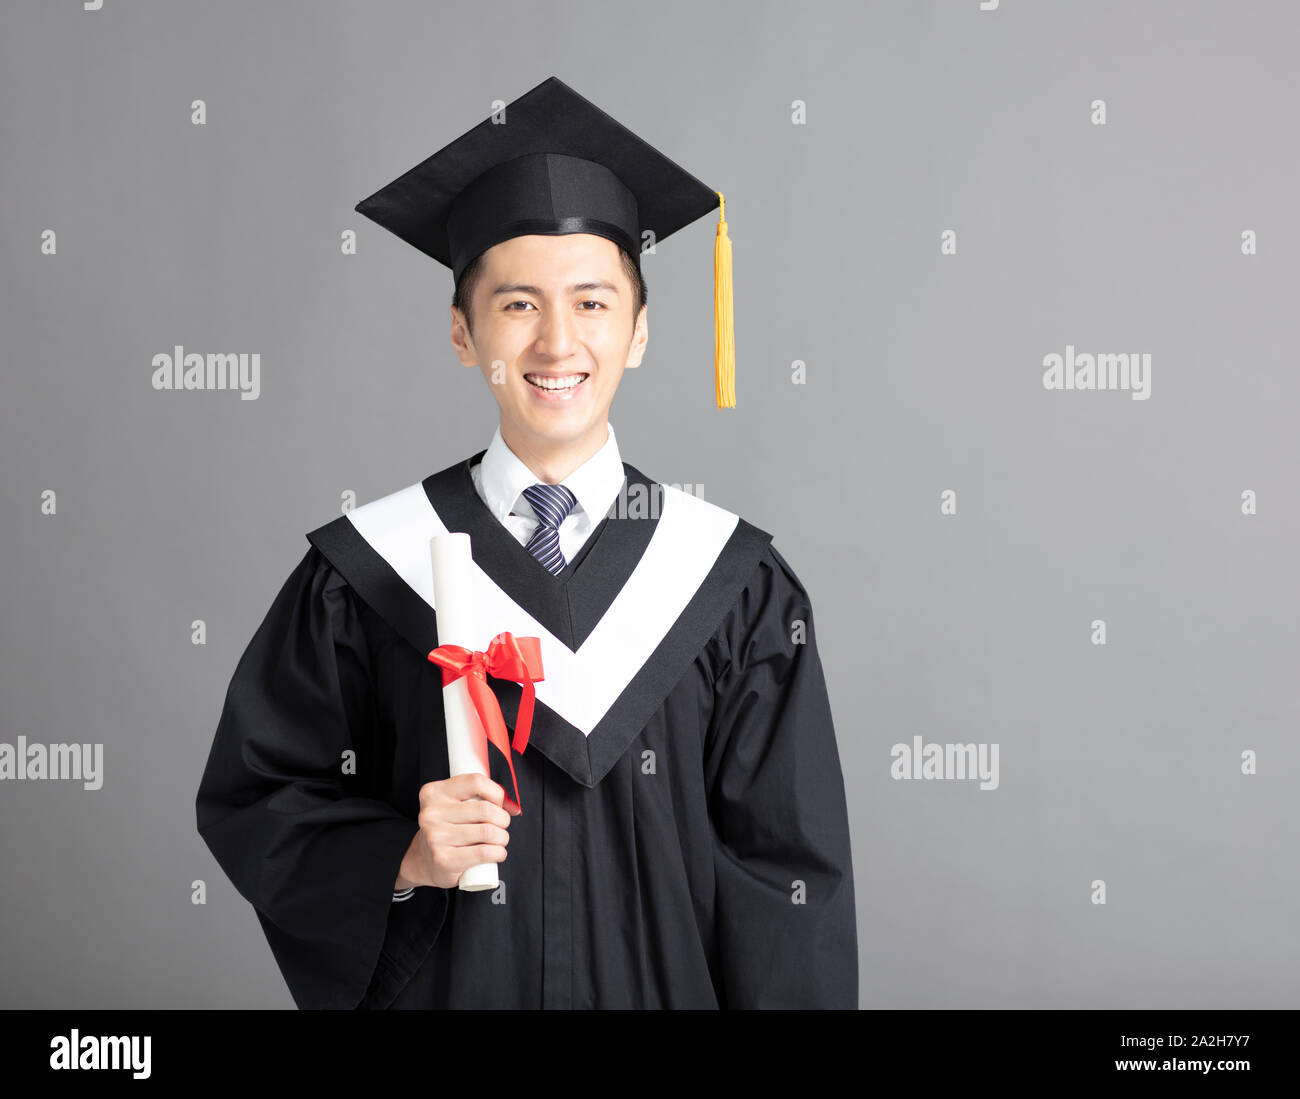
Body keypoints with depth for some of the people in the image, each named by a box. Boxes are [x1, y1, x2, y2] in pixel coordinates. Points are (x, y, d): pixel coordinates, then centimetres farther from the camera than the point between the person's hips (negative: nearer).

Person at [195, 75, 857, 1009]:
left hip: (667, 985, 1)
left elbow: (788, 872, -4)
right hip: (435, 984, 0)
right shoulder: (371, 574, -6)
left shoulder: (732, 583, -6)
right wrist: (402, 859, -18)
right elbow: (254, 798, -2)